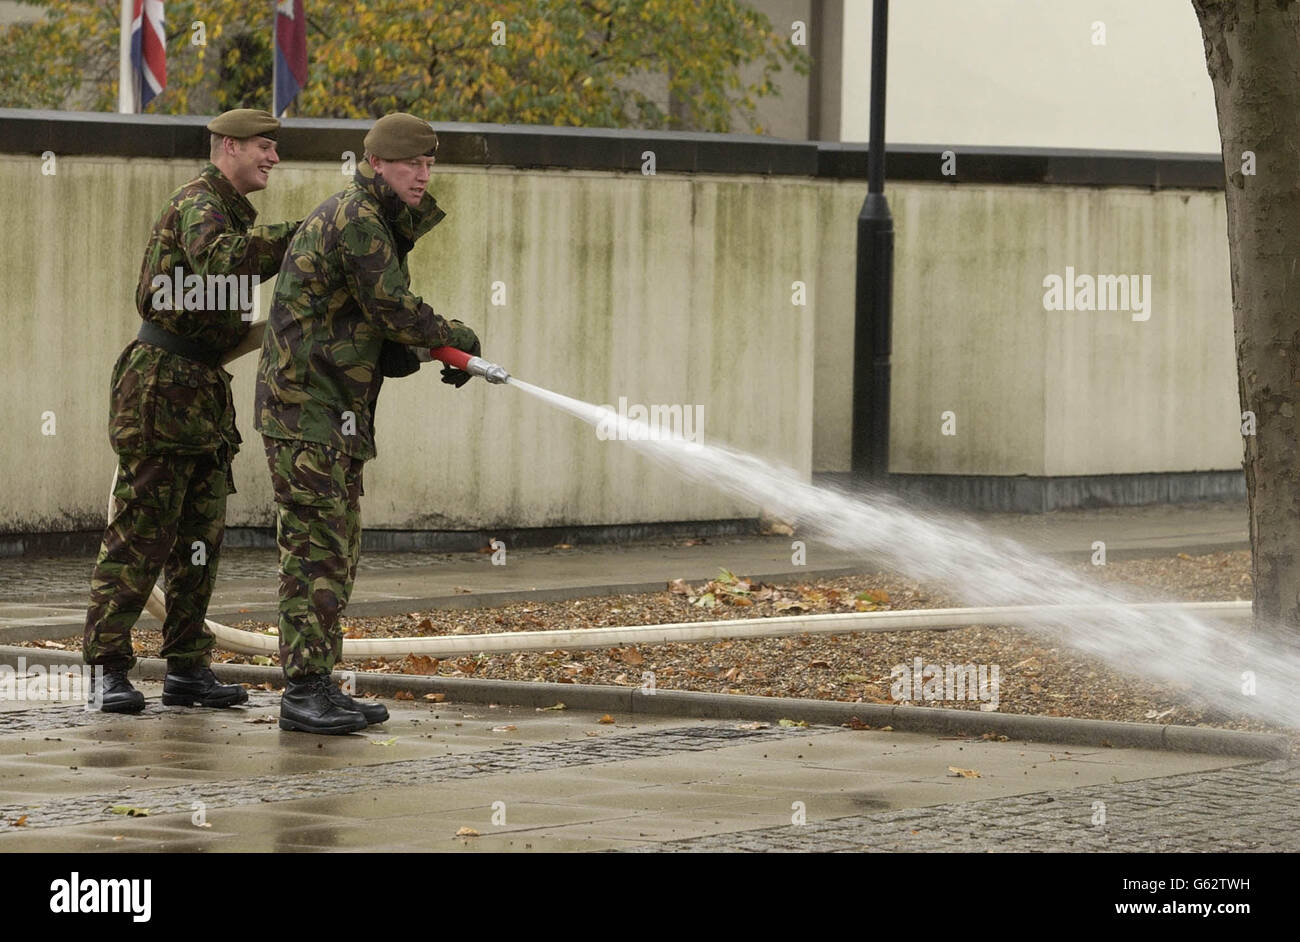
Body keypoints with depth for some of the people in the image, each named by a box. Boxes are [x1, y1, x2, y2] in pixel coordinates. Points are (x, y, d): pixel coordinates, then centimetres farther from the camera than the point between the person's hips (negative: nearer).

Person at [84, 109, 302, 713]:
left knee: (202, 535, 8)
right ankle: (107, 668, -6)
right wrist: (296, 235, -30)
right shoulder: (198, 204, -12)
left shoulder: (233, 210, 20)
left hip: (205, 390, 10)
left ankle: (187, 668, 12)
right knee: (141, 532, -8)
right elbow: (220, 258, -32)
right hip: (162, 385, -10)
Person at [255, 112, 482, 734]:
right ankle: (303, 692, -13)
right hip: (304, 408, -11)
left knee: (336, 554, 11)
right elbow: (395, 311, -17)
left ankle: (319, 688, 14)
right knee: (316, 549, -12)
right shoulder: (356, 219, -14)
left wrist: (416, 352, -2)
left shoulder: (378, 222, 19)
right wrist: (457, 338, 0)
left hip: (338, 414, 11)